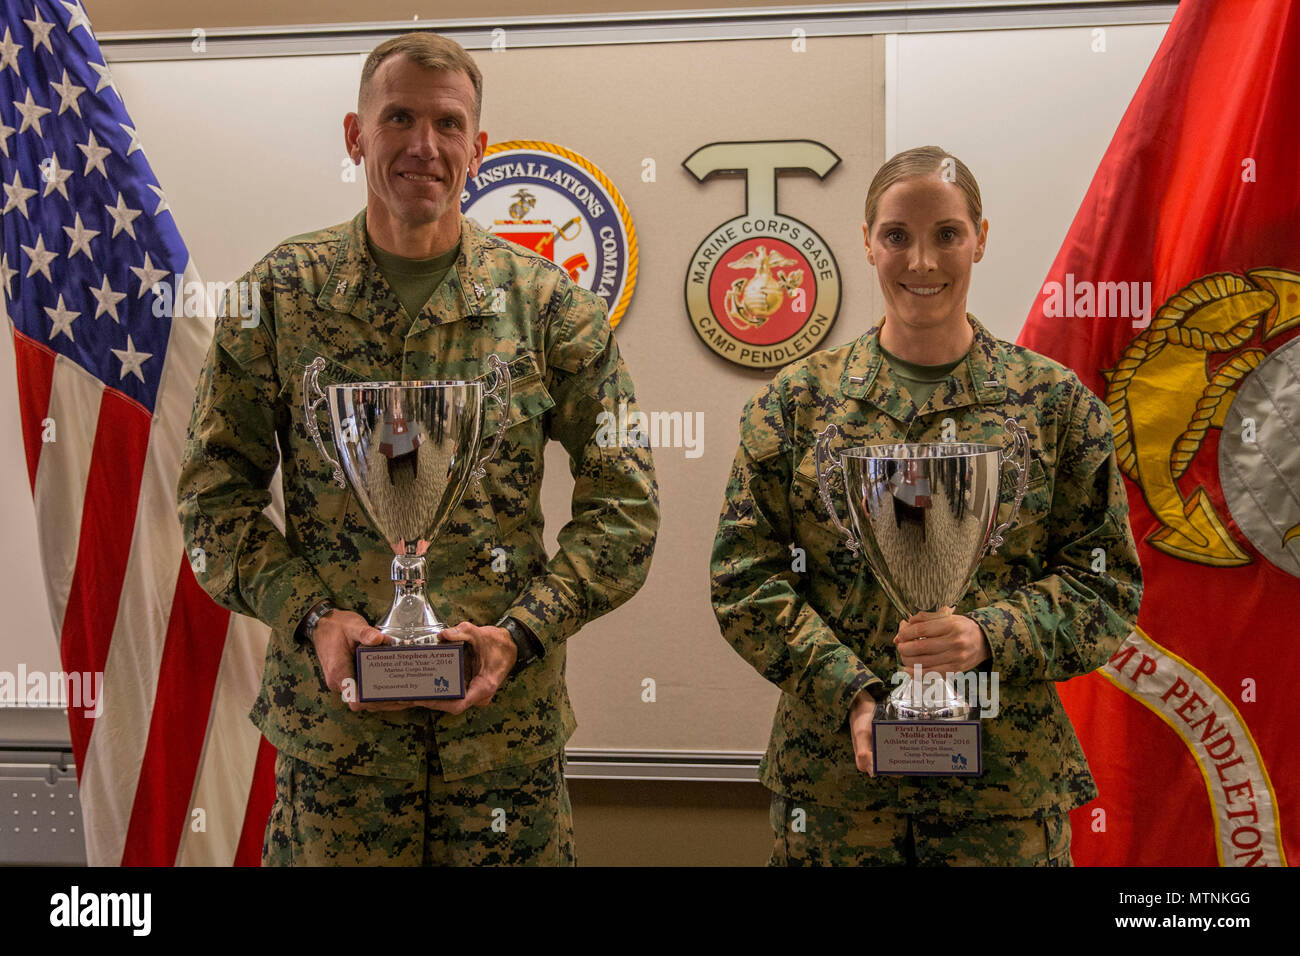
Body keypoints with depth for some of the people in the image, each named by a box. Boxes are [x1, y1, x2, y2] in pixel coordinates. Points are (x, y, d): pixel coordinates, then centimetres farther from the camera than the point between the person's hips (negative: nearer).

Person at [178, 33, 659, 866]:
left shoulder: (547, 301, 0)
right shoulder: (280, 294, 2)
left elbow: (626, 503, 0)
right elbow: (215, 492, 3)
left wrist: (523, 630, -11)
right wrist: (310, 614, -11)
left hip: (508, 716, 0)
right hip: (330, 709, 0)